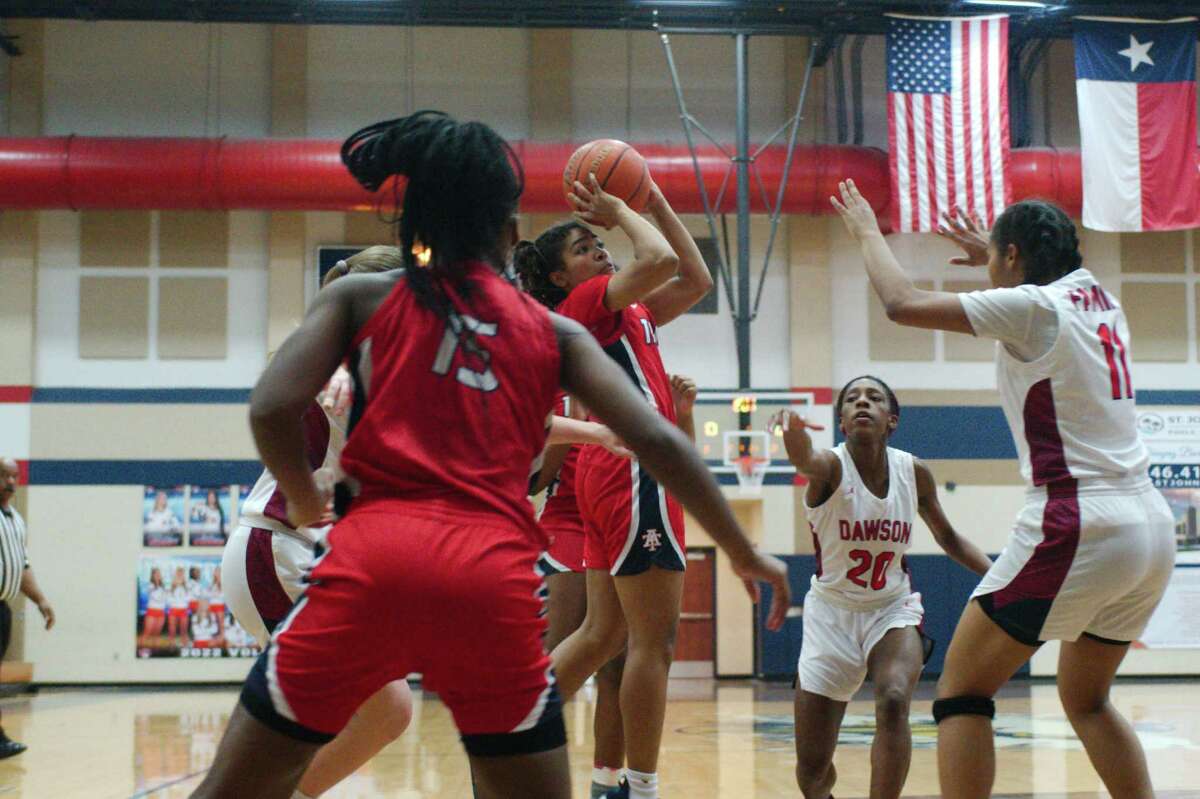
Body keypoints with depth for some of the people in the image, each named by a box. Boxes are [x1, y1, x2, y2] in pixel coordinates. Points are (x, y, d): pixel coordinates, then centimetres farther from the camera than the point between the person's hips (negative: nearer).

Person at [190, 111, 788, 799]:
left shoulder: (362, 295, 14)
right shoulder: (554, 332, 18)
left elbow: (273, 410, 1)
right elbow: (658, 441, 11)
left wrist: (307, 502, 20)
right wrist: (746, 555, 20)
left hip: (373, 559, -1)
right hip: (495, 577, 1)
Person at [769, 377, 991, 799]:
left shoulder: (914, 471, -8)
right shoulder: (831, 466, -18)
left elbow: (948, 537, 10)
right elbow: (805, 461, -45)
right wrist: (792, 429, -70)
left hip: (893, 610, 1)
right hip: (831, 613, -1)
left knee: (893, 703, -33)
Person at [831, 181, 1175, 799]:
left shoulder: (1030, 307, -7)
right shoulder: (1098, 298, 14)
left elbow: (902, 303, -7)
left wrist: (868, 231, 9)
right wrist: (991, 253, 47)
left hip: (1076, 528, -8)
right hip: (1152, 528, 8)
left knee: (961, 691, 2)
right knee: (1086, 700, 24)